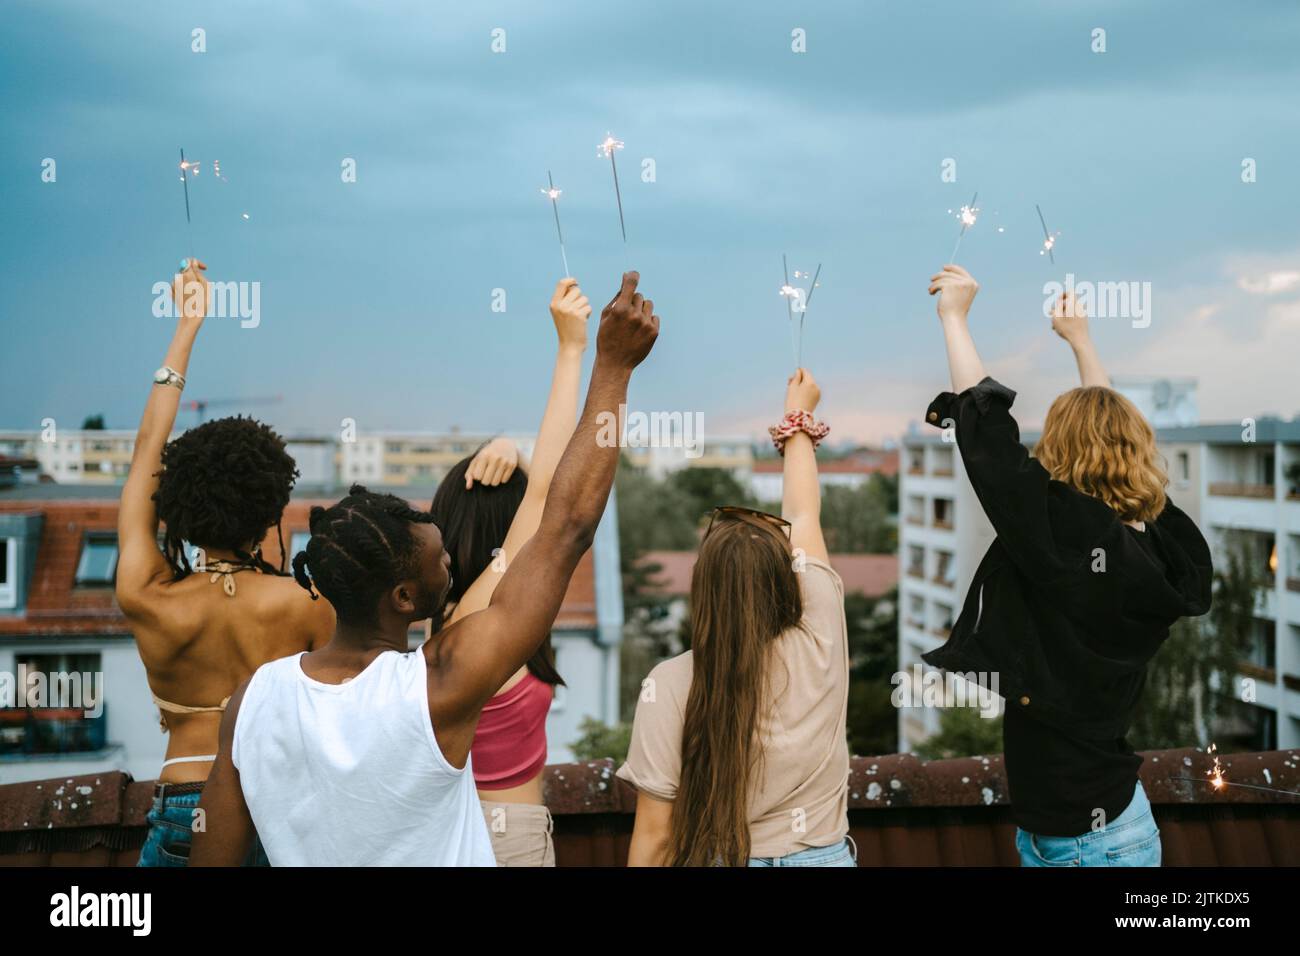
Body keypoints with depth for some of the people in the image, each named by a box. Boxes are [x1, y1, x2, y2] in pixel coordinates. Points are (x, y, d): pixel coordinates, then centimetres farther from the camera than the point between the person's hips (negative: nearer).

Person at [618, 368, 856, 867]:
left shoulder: (670, 685, -22)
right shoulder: (819, 646, -16)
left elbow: (654, 831, -17)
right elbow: (804, 519, -1)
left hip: (718, 858, -1)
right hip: (824, 855, 1)